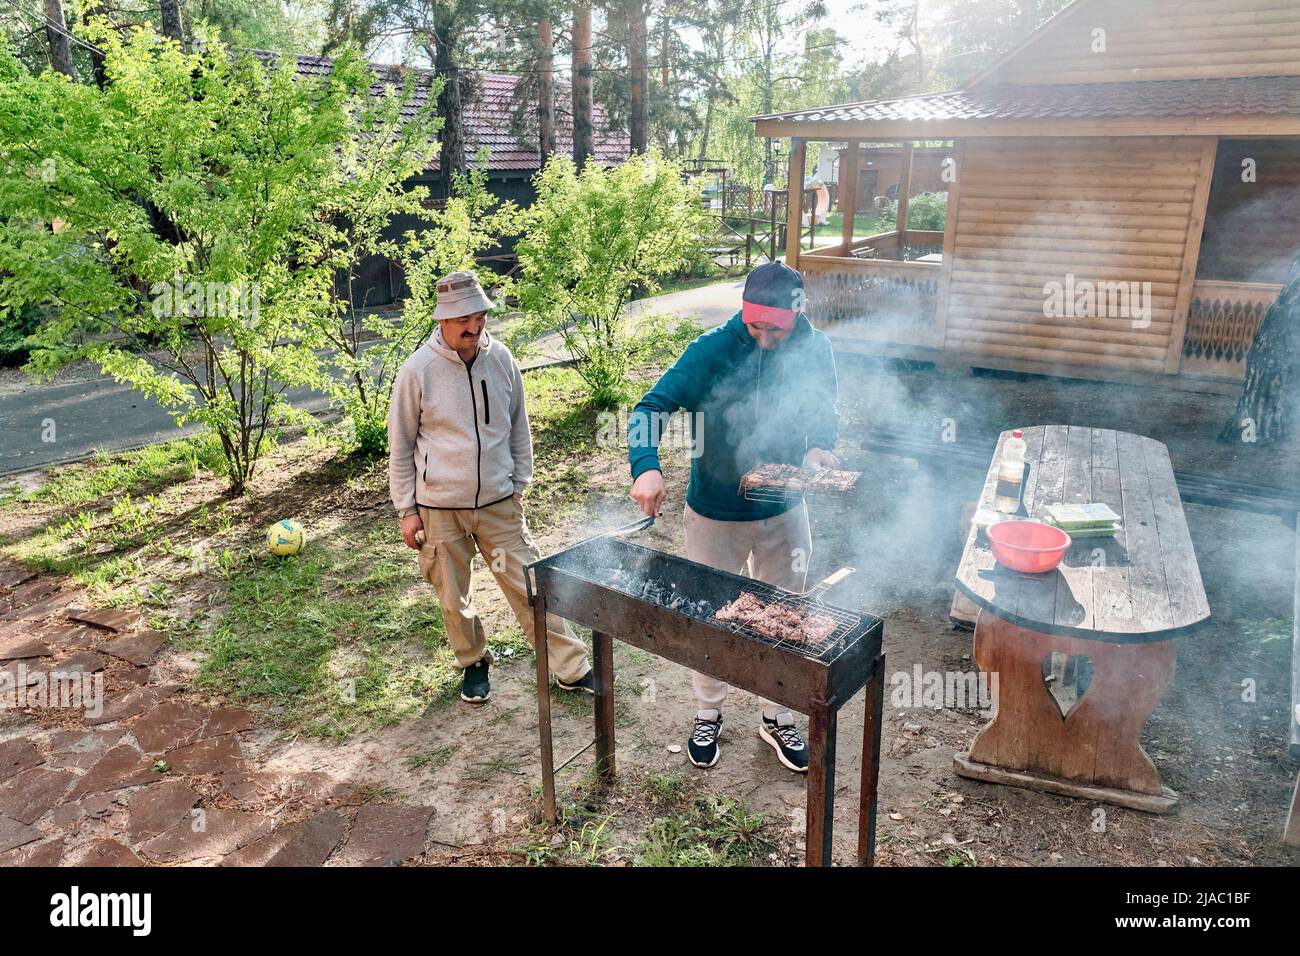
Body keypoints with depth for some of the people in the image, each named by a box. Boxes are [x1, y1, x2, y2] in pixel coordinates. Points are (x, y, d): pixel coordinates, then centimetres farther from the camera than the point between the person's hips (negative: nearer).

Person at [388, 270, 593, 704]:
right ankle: (474, 663, 37)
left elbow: (518, 428, 10)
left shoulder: (501, 359, -3)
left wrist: (518, 484, 10)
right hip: (439, 506, -1)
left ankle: (572, 667, 16)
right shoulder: (417, 370, -12)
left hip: (498, 502, 2)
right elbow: (400, 447, -3)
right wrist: (407, 510, -2)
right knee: (454, 598, 13)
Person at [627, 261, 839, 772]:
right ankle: (708, 714, 38)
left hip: (784, 514, 3)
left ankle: (776, 717, 39)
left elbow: (824, 412, 4)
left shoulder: (814, 350, -9)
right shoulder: (712, 350, -19)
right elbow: (651, 406, -21)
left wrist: (820, 446, -20)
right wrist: (646, 467, -39)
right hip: (716, 514, -2)